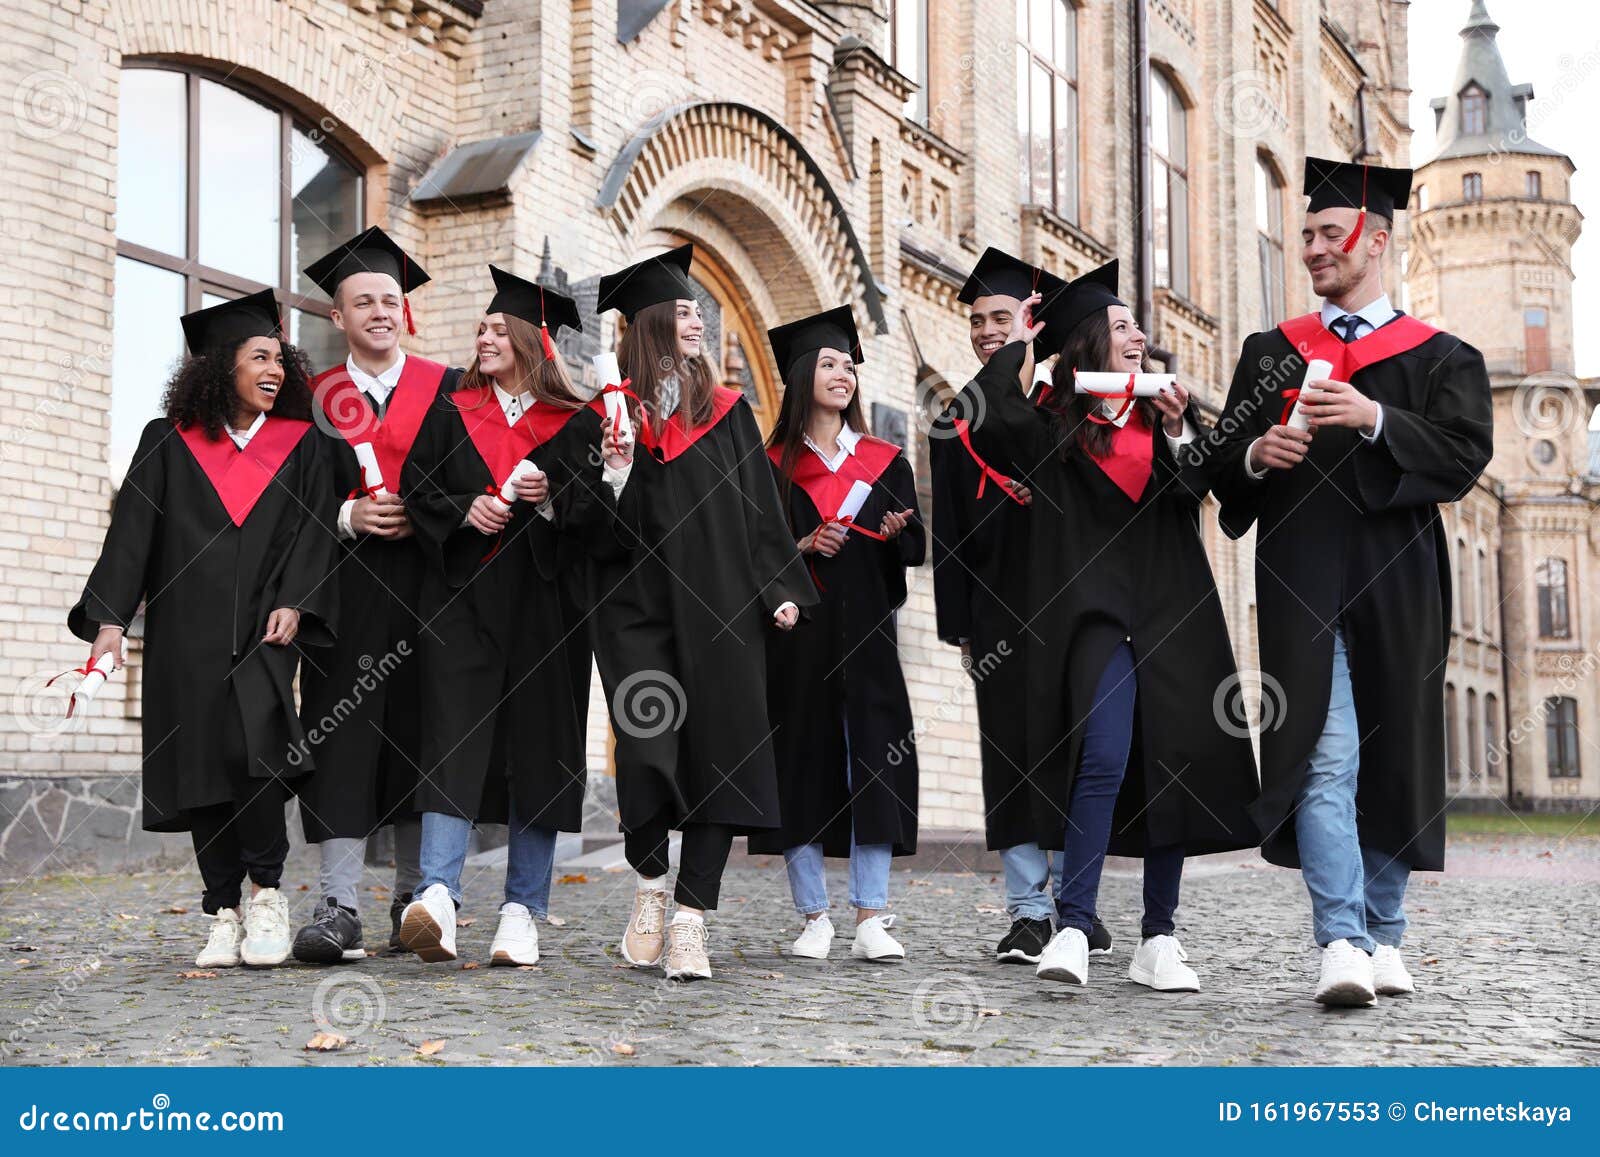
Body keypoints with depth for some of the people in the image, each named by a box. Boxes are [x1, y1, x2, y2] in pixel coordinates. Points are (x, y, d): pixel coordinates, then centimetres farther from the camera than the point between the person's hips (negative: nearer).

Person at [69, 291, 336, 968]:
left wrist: (292, 603, -12)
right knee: (201, 765, 1)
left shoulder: (301, 446, 11)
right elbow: (132, 532, 2)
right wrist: (110, 617, -8)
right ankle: (223, 915, 10)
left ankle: (266, 893, -6)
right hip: (187, 633, 1)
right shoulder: (169, 444, 8)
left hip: (264, 631, -1)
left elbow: (312, 531, 4)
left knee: (254, 745, -21)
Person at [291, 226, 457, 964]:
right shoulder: (316, 398, 11)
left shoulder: (447, 389, 9)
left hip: (426, 587, 0)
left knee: (420, 732, 2)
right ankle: (339, 909, -5)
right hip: (345, 586, 0)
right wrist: (348, 516, -11)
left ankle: (414, 901, 13)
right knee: (343, 737, -6)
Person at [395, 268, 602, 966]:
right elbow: (415, 489, 8)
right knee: (453, 735, -14)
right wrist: (465, 510, -10)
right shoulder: (452, 414, 14)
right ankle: (437, 896, -25)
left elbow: (597, 510, 4)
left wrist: (551, 498, -15)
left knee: (537, 747, 0)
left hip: (543, 603, 0)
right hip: (461, 597, 0)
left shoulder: (576, 424, 9)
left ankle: (522, 912, 6)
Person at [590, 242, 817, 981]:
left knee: (718, 754, -4)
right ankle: (649, 887, 15)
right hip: (638, 608, -2)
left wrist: (782, 589, 2)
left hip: (720, 610, 2)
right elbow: (603, 528, -1)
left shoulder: (726, 412, 12)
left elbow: (761, 507, 11)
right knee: (647, 751, -12)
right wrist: (615, 467, -19)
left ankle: (689, 921, 1)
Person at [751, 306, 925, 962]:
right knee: (801, 763, -2)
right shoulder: (772, 465, 7)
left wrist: (898, 530, -13)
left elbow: (915, 549, 8)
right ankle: (814, 919, 5)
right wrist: (800, 549, -13)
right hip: (794, 636, -1)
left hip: (865, 633, 1)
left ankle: (871, 920, -5)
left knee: (872, 764, -7)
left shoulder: (885, 462, 13)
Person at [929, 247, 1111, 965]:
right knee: (1009, 752, 0)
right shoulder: (955, 425, 12)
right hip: (996, 614, 2)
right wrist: (959, 626, 3)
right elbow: (949, 533, 10)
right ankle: (1030, 911, 5)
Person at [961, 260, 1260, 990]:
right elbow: (988, 422, -14)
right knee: (1104, 758, -19)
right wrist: (1017, 343, -3)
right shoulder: (1055, 426, 5)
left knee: (1173, 765, 2)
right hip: (1094, 609, -4)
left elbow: (1199, 490, 3)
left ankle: (1159, 940, 8)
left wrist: (1177, 430, -13)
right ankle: (1072, 930, -19)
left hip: (1172, 613, 4)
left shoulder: (1165, 414, 16)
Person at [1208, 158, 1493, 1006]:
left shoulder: (1440, 357, 11)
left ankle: (1383, 934, 18)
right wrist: (1256, 452, -10)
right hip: (1301, 580, 0)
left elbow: (1464, 456, -3)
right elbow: (1223, 465, 13)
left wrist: (1375, 420, -17)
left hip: (1396, 580, 0)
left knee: (1392, 759, 6)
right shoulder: (1272, 352, 16)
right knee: (1323, 758, -11)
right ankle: (1342, 943, -16)